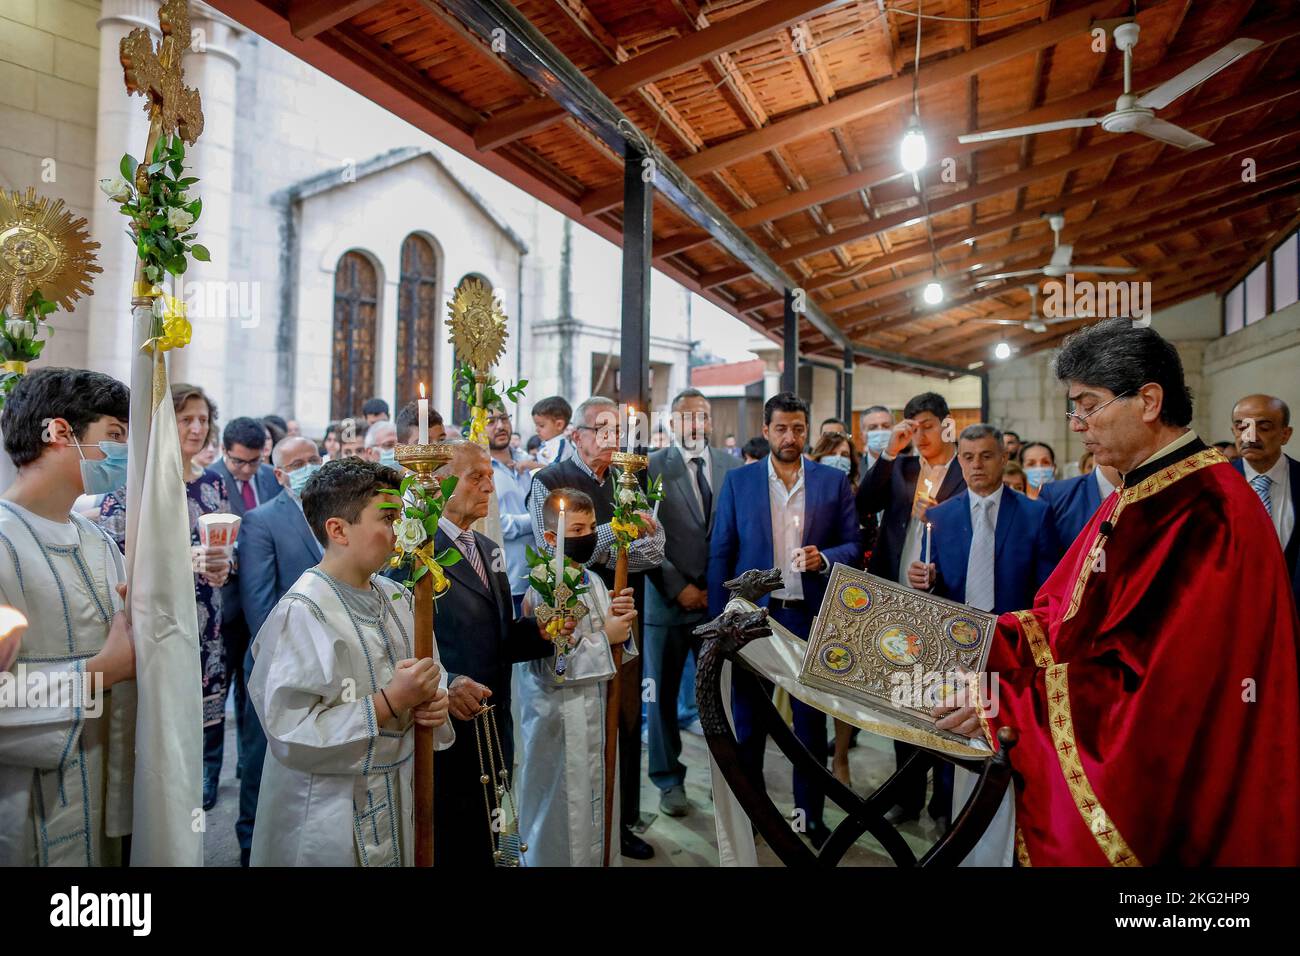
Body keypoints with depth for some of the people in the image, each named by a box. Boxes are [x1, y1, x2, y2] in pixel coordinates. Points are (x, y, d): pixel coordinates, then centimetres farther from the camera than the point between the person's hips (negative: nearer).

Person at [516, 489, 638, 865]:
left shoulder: (595, 582, 4)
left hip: (598, 717, 7)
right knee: (567, 819, 8)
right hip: (561, 727, -7)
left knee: (599, 809, 19)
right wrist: (605, 637, -16)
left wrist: (621, 623, -11)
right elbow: (549, 668, -24)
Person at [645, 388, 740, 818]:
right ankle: (669, 780, 25)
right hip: (669, 600, -1)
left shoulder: (732, 466, 6)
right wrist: (678, 587, -11)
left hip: (722, 599, 2)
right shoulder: (652, 467, -3)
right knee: (662, 693, 9)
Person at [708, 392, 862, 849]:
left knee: (811, 719, 11)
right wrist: (721, 620, -4)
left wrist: (824, 558, -17)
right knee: (748, 718, 11)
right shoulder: (738, 481, 2)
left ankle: (810, 814, 26)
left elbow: (853, 546, 5)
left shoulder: (834, 480, 3)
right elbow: (720, 553, 1)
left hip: (811, 616, 0)